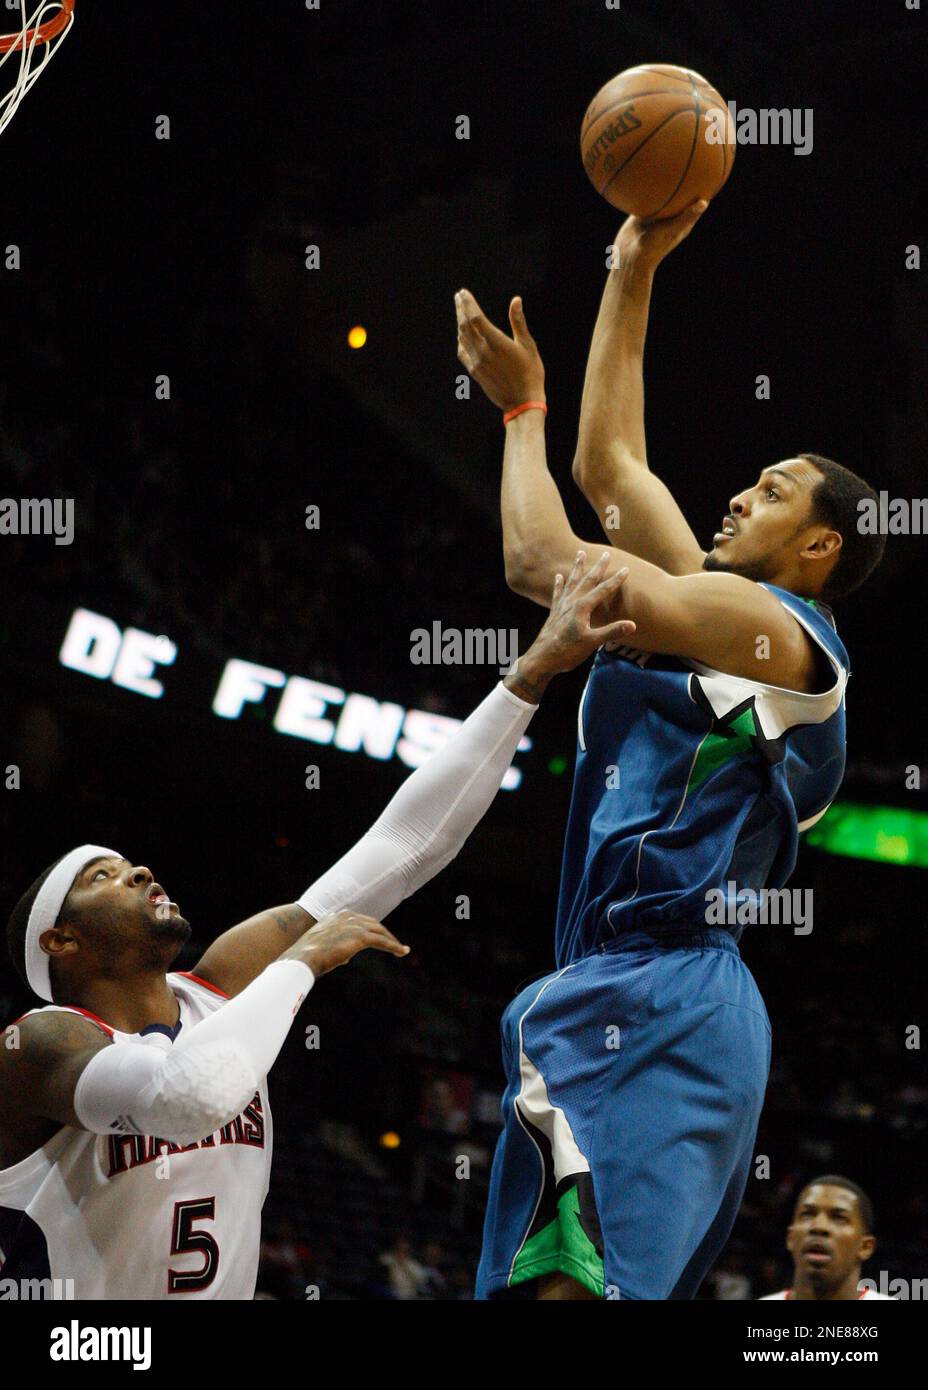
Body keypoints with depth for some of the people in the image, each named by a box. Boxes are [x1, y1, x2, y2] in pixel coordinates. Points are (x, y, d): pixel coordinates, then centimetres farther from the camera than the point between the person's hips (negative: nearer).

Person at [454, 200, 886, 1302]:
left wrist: (522, 404, 9)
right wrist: (633, 270, 30)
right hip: (616, 995, 10)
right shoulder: (720, 610, 23)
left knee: (571, 1282, -24)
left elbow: (541, 558, -7)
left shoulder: (767, 625, -4)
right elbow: (608, 463, 31)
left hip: (655, 996, -10)